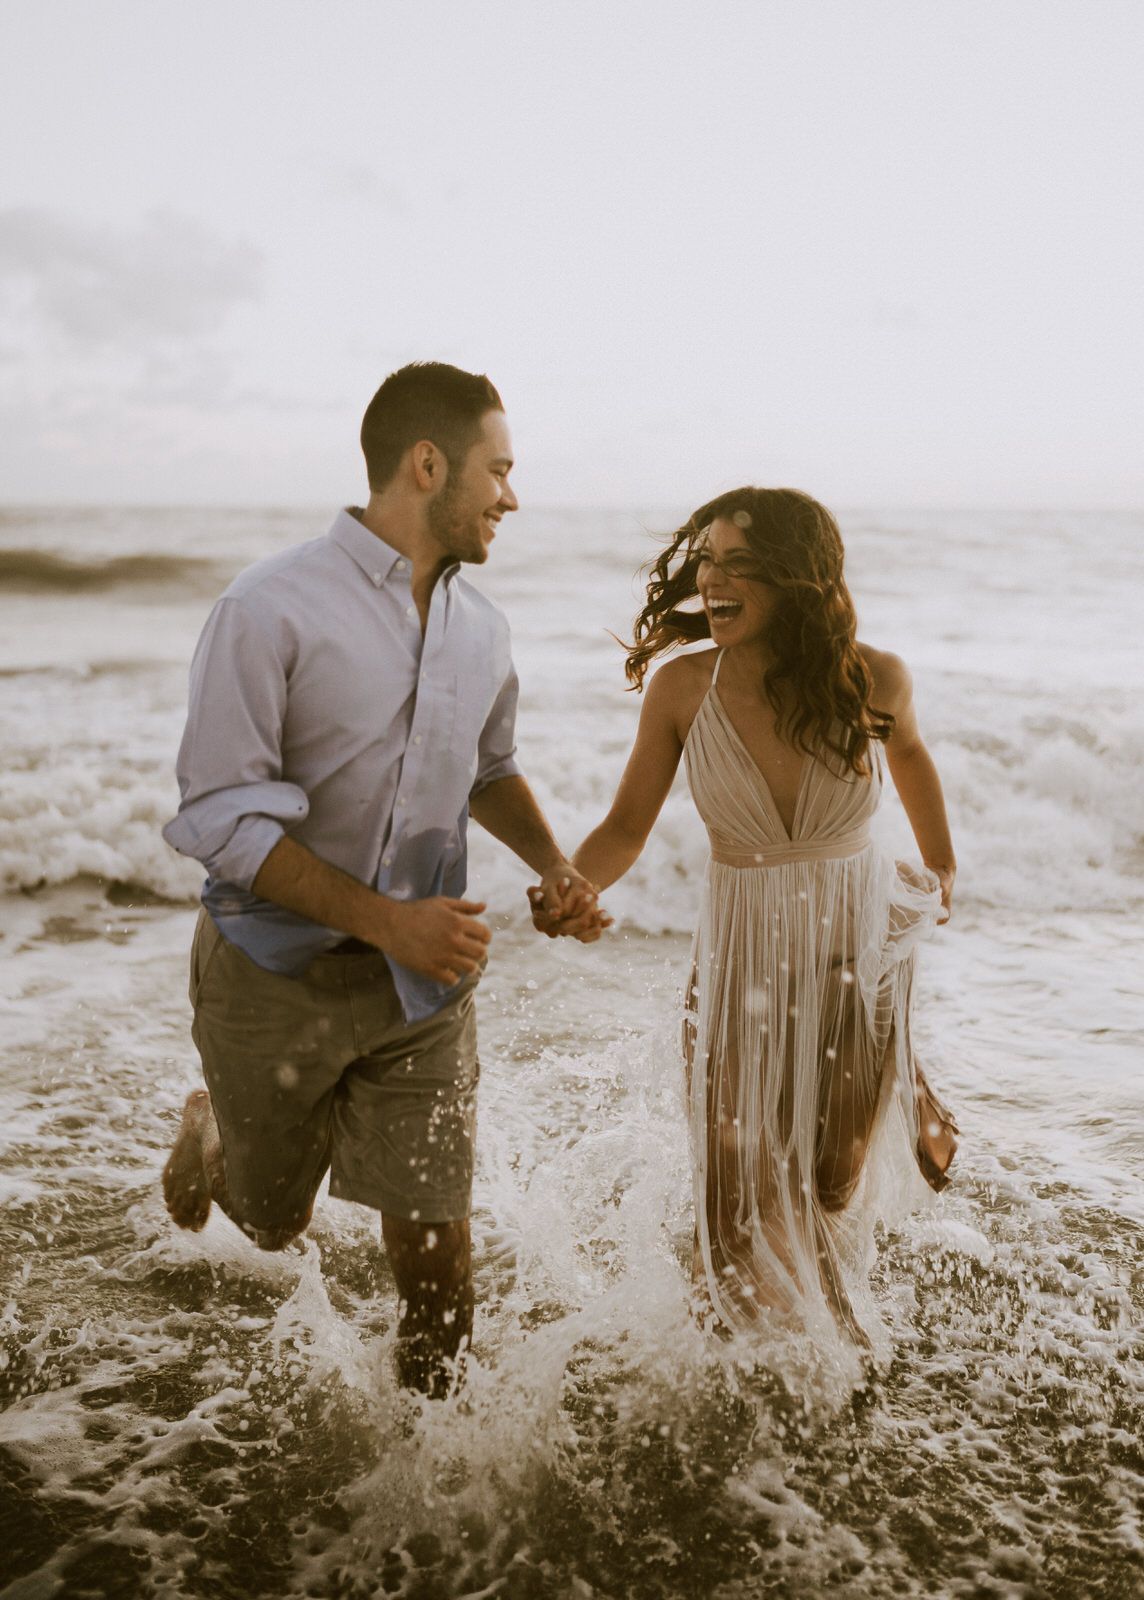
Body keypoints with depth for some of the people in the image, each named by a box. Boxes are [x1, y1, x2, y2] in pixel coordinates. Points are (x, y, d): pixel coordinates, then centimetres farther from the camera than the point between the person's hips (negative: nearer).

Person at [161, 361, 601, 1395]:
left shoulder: (483, 631, 2)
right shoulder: (271, 610, -17)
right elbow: (222, 817, -19)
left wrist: (554, 865, 0)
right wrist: (384, 920, -26)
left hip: (425, 981, 4)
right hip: (279, 971, -3)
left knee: (435, 1247, 1)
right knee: (272, 1222, 20)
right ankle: (213, 1130, 54)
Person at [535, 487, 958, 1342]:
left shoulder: (873, 679, -14)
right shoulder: (682, 689, -15)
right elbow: (626, 828, -9)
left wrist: (944, 866, 21)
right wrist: (569, 888, -30)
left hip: (863, 948, 0)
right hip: (743, 958, 1)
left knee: (831, 1178, 14)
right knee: (748, 1197, 5)